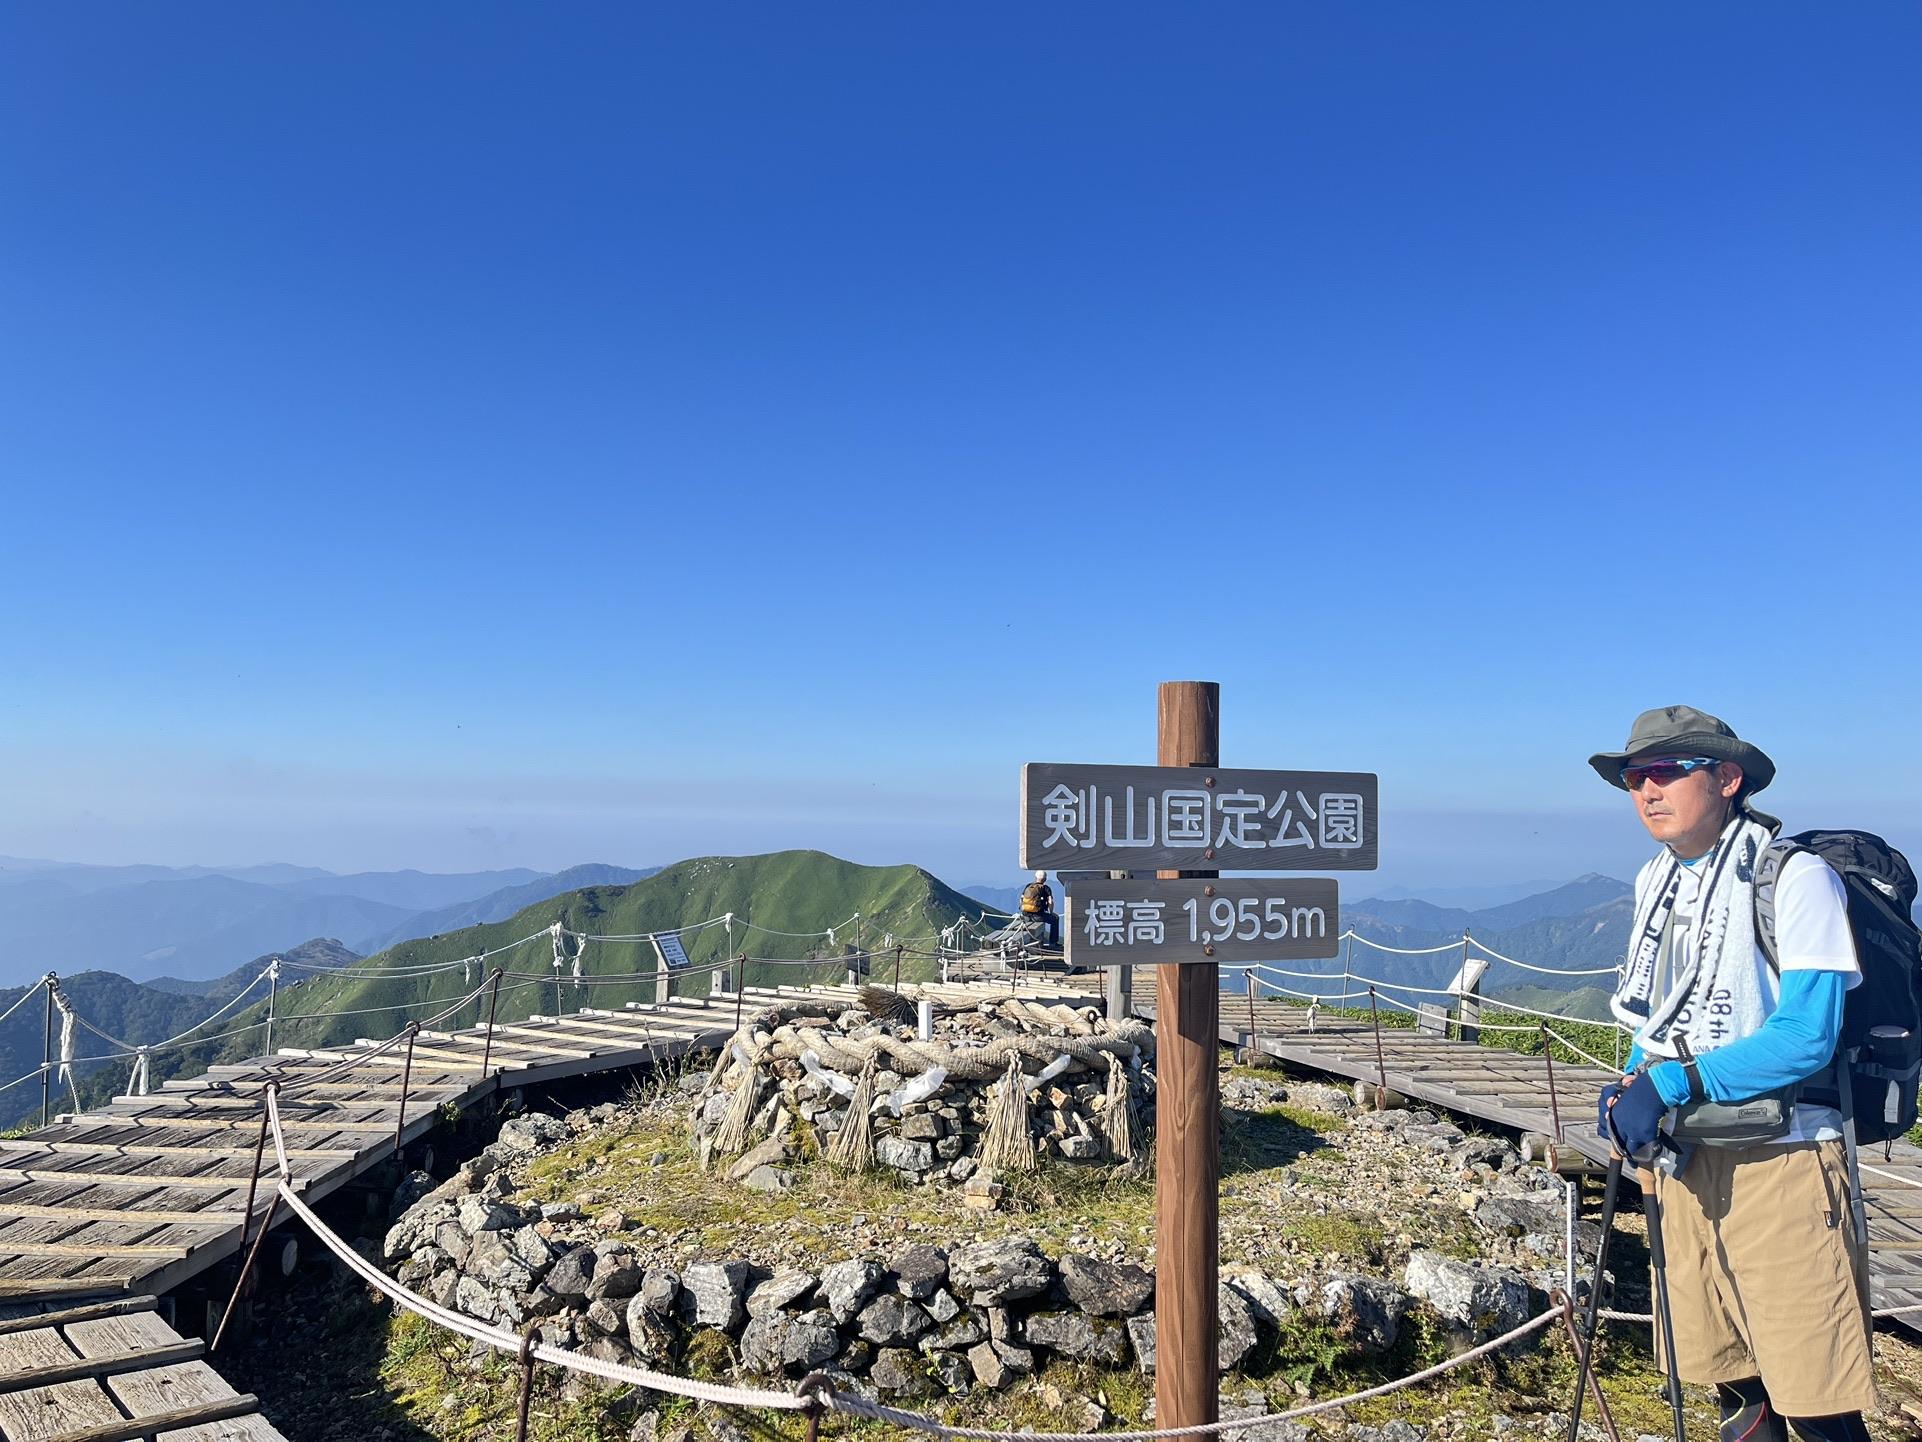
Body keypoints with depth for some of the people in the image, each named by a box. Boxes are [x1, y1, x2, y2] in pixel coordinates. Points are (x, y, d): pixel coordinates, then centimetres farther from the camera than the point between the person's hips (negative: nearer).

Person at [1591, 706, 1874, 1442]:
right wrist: (1632, 1085, -1)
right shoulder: (1656, 879, 8)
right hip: (1685, 1153, 7)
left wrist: (1669, 1084, -24)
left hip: (1779, 1156, -6)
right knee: (1731, 1377, 19)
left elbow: (1806, 1039, -21)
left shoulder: (1796, 876, -14)